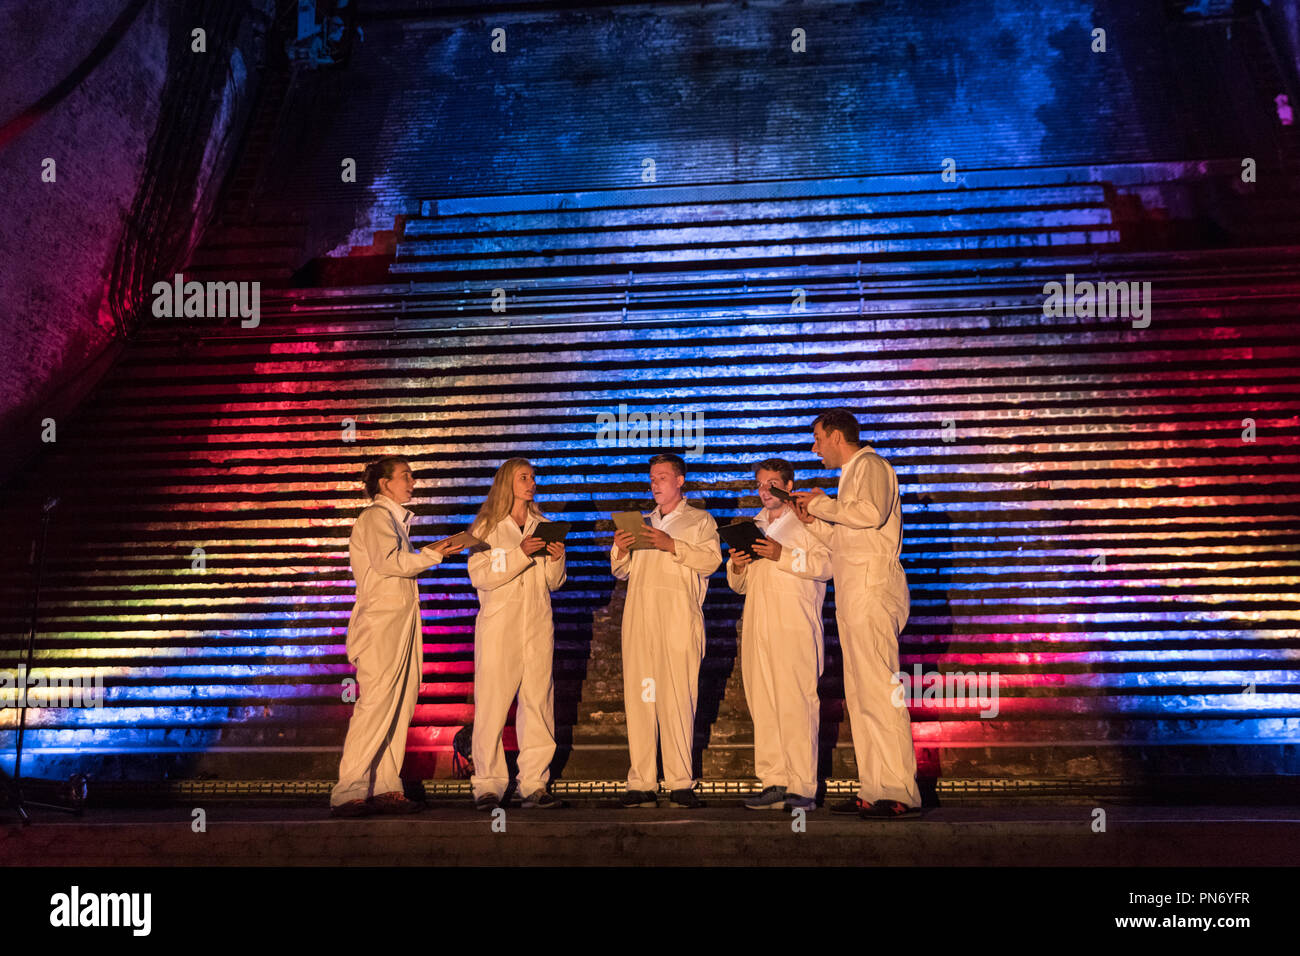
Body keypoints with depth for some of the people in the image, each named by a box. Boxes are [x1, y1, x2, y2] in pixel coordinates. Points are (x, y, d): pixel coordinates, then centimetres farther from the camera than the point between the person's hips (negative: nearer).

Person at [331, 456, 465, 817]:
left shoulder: (394, 519, 25)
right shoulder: (375, 516, -4)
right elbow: (389, 562, -18)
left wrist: (425, 554, 9)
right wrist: (433, 555, -10)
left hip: (402, 624, 9)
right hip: (381, 622, -9)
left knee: (400, 703, 5)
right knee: (376, 703, -13)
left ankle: (385, 788, 8)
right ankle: (348, 792, -10)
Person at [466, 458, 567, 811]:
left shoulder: (543, 526, 14)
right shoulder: (486, 527, 4)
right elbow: (480, 576, -8)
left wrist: (556, 559, -3)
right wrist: (521, 554, -15)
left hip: (538, 626, 3)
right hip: (498, 626, -3)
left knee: (538, 703, 0)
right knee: (491, 705, -5)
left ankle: (534, 785, 5)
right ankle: (488, 785, 4)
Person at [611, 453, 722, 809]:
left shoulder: (700, 520, 15)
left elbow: (711, 560, -2)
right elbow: (622, 571, 24)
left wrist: (673, 546, -12)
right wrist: (620, 551, 3)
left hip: (679, 618, -4)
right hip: (639, 617, 4)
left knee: (678, 697, -10)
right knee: (638, 696, -3)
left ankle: (680, 782, -5)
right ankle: (641, 783, -1)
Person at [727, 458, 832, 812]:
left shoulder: (807, 522, 7)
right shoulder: (754, 526, 24)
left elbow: (826, 564, -10)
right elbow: (740, 585, 26)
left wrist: (782, 555, -18)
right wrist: (736, 567, 5)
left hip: (795, 627, -6)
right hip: (757, 627, 6)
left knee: (796, 704, -10)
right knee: (762, 706, 2)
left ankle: (802, 788, -7)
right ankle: (774, 783, 7)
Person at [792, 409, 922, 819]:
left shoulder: (870, 465, -4)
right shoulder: (853, 472, 26)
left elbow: (871, 512, -23)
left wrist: (823, 504, -11)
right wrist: (819, 512, 18)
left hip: (872, 589, -10)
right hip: (855, 596, 10)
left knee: (878, 692, -13)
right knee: (859, 695, 8)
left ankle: (899, 792, -12)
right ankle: (873, 789, 11)